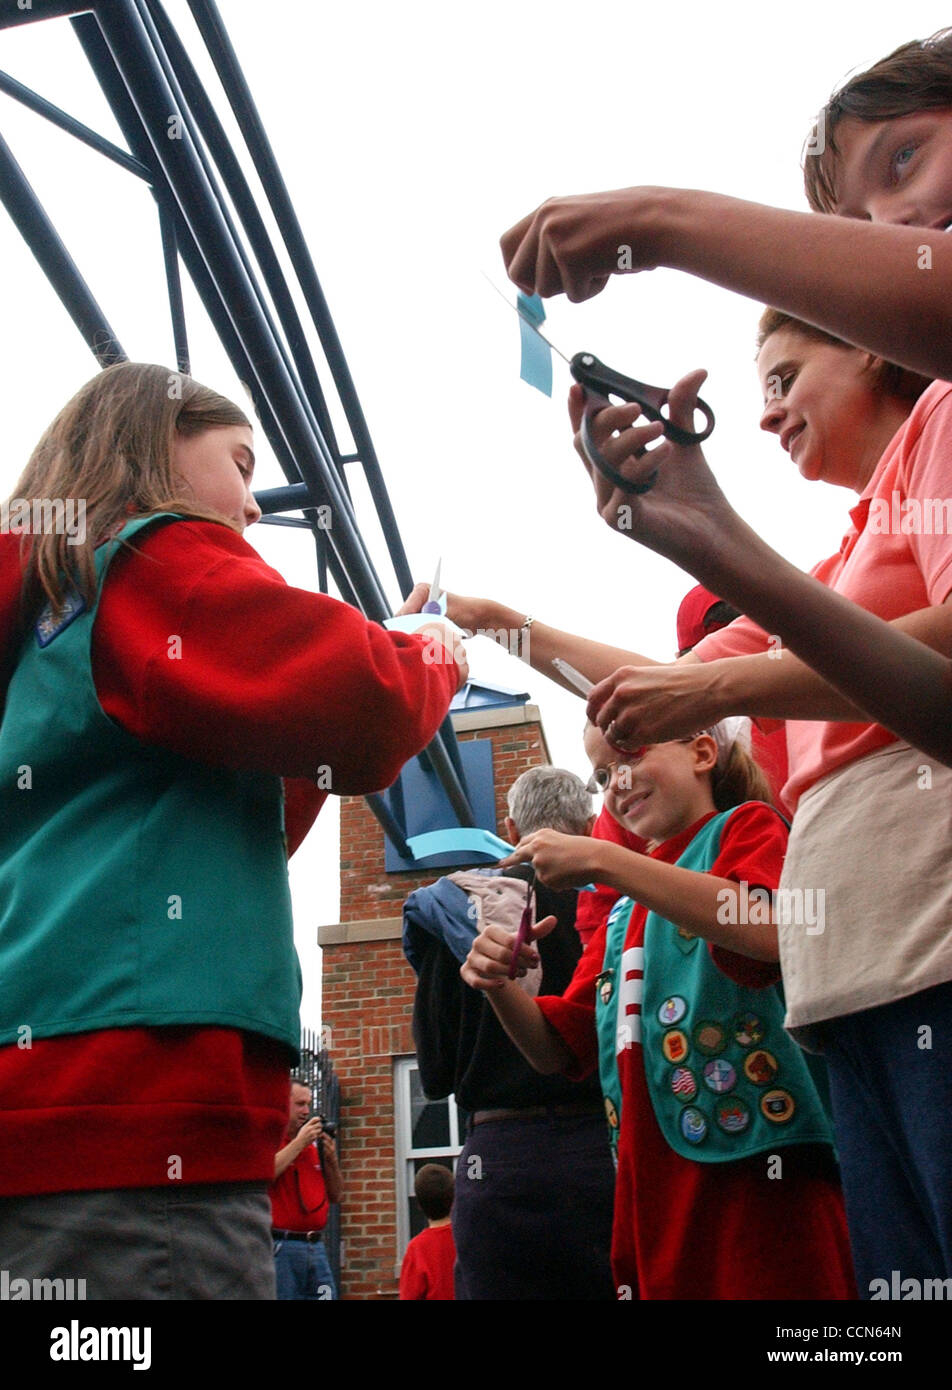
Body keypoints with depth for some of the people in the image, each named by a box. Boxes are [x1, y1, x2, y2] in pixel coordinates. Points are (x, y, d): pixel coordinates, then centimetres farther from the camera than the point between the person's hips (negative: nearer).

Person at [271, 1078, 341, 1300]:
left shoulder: (314, 1145, 16)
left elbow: (335, 1196, 20)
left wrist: (331, 1159, 3)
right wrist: (299, 1142, -11)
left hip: (316, 1247, 6)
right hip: (279, 1248, -6)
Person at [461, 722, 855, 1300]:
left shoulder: (746, 826, 4)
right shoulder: (624, 911, 22)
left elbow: (770, 931, -20)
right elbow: (563, 1048, 20)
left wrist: (604, 859, -18)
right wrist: (499, 986, 0)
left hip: (758, 1167, -6)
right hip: (652, 1192, 6)